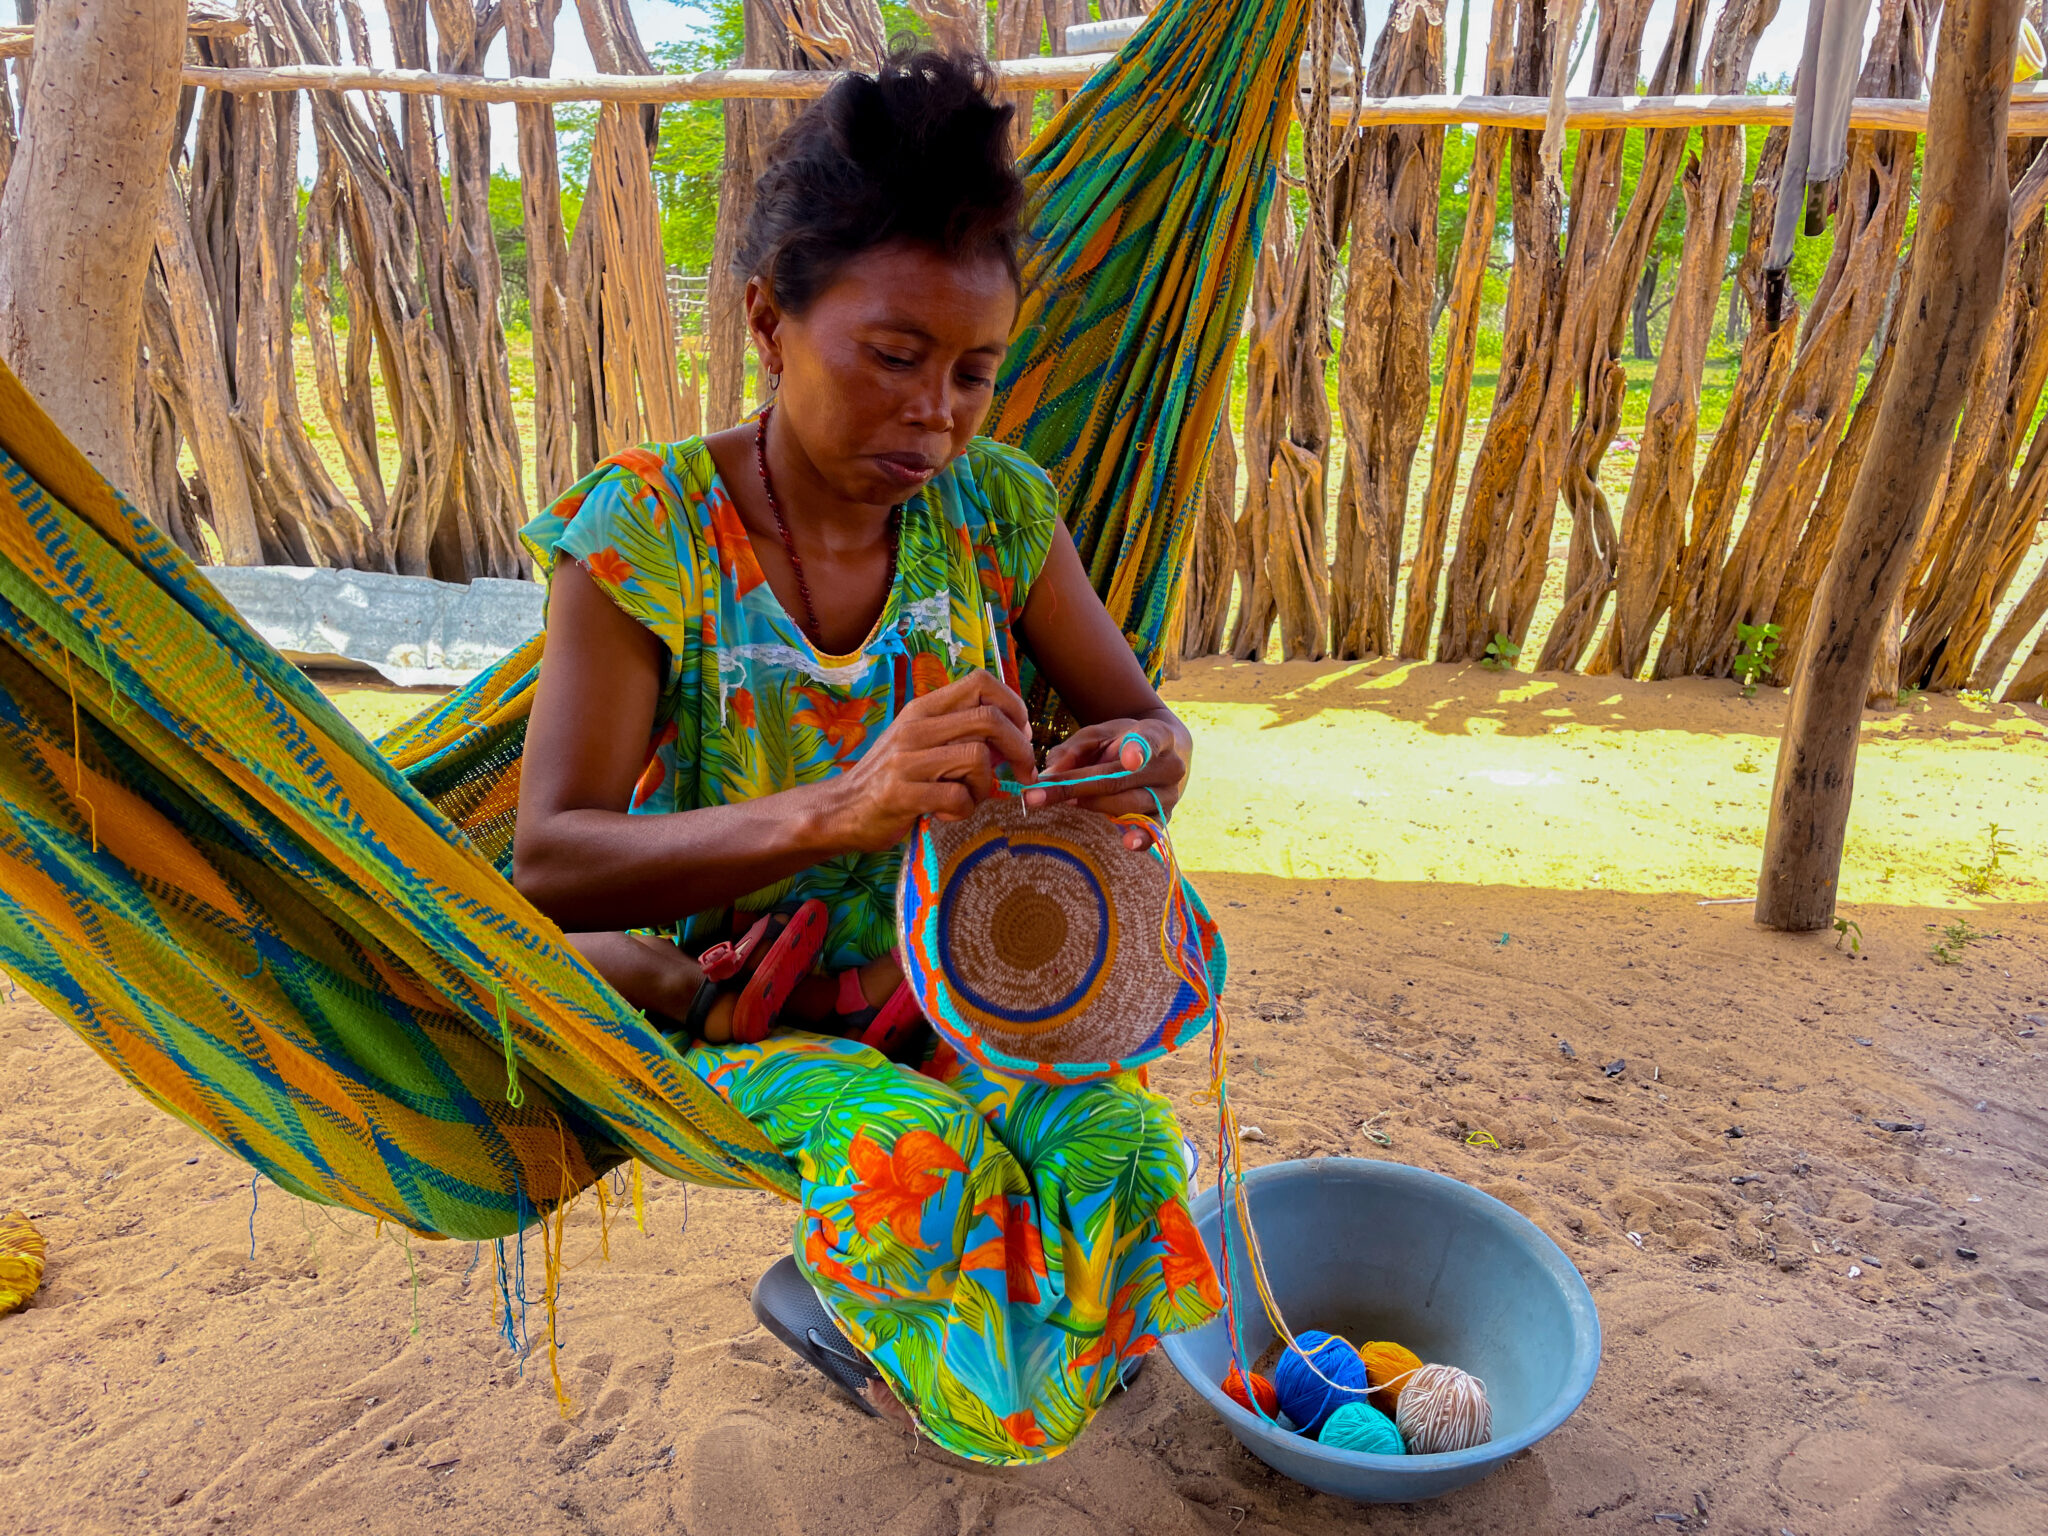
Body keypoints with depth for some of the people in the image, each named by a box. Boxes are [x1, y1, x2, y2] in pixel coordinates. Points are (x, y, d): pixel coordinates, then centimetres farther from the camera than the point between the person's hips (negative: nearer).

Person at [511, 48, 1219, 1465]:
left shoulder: (992, 506, -6)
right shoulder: (646, 529, -17)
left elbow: (1149, 721, 1)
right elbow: (550, 869, -23)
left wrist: (1146, 760, -27)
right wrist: (839, 810, -41)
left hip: (949, 983, 3)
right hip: (726, 1015, -3)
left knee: (1116, 1138, -24)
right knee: (912, 1152, -31)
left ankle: (835, 1302, 9)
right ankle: (836, 1305, 8)